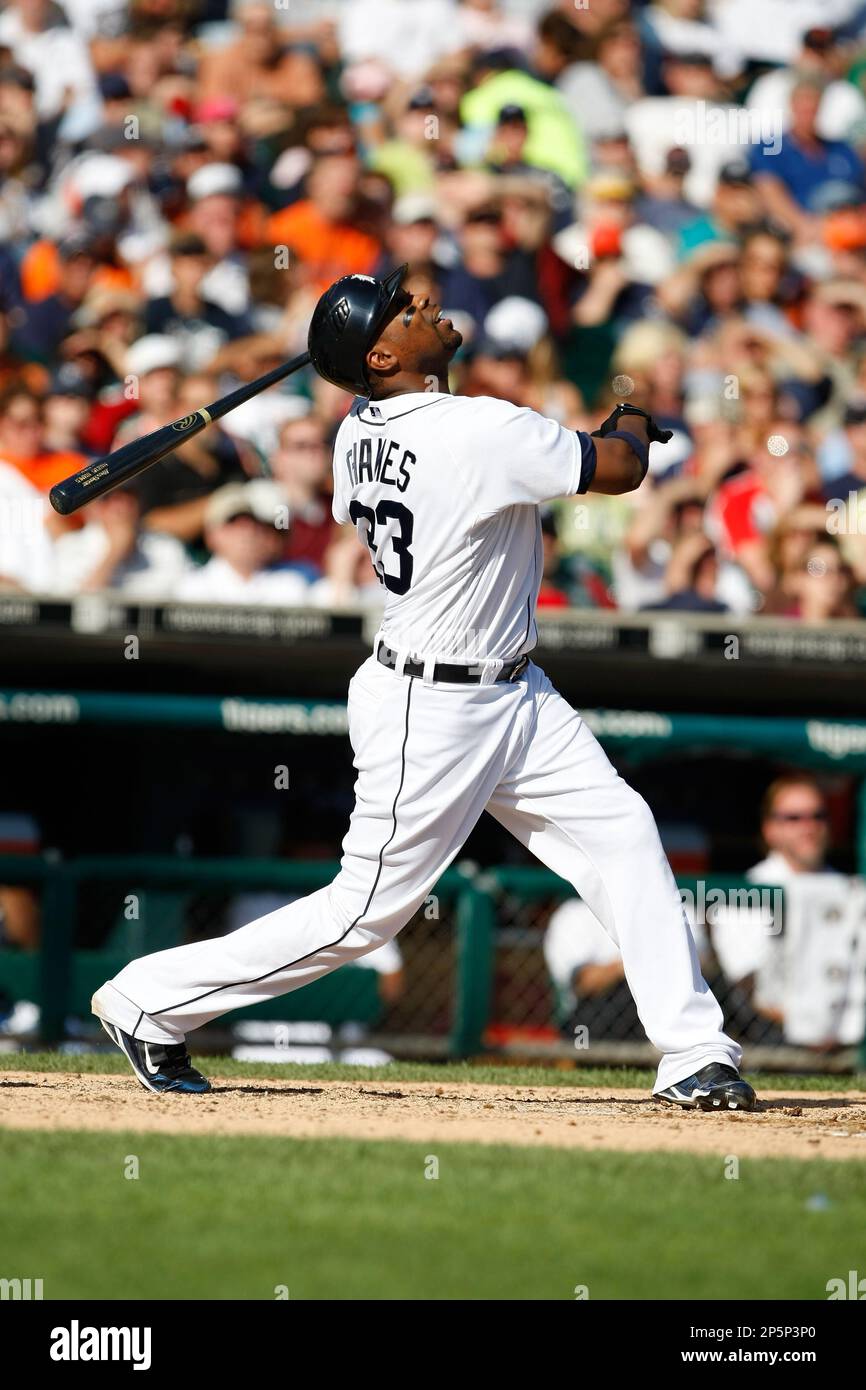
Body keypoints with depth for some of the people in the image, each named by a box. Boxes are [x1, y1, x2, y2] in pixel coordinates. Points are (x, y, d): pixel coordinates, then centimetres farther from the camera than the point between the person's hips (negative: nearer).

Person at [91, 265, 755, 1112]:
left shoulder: (360, 434, -1)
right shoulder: (481, 432, -26)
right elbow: (618, 470, -16)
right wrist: (632, 420, 7)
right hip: (430, 711, -9)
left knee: (621, 831, 4)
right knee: (366, 912, -1)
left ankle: (693, 1055, 4)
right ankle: (148, 1002, 11)